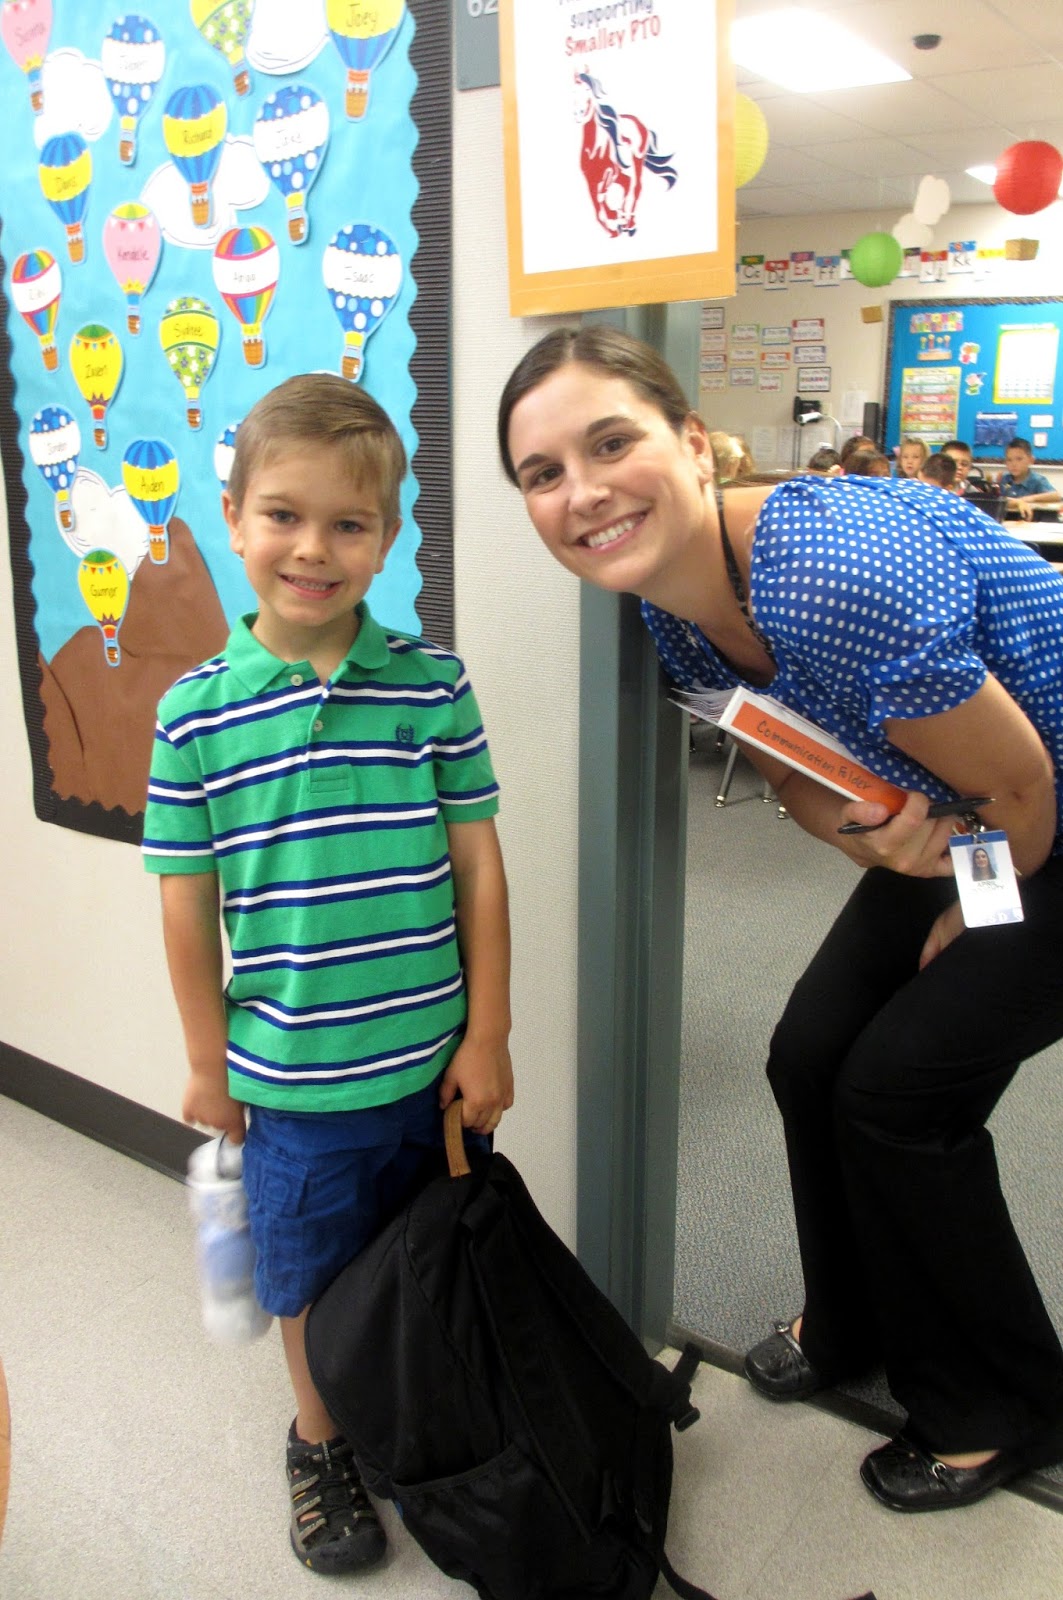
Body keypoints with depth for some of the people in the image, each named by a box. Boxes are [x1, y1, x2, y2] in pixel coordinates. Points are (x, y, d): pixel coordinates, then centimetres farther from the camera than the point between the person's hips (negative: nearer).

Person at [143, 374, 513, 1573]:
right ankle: (321, 1443, 46)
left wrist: (486, 1036, -2)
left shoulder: (432, 689, -8)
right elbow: (188, 905, -1)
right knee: (313, 1279, 19)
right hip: (287, 1075, 0)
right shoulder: (195, 714, -8)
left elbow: (477, 866, -4)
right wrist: (209, 1065, 4)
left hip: (430, 1063, 1)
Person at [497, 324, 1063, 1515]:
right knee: (812, 1055, 7)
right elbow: (798, 769, 0)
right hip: (957, 822, 7)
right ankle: (854, 1328, 36)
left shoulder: (832, 578, -37)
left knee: (900, 1085, -7)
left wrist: (964, 929, -6)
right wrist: (875, 837, -23)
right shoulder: (677, 604, -11)